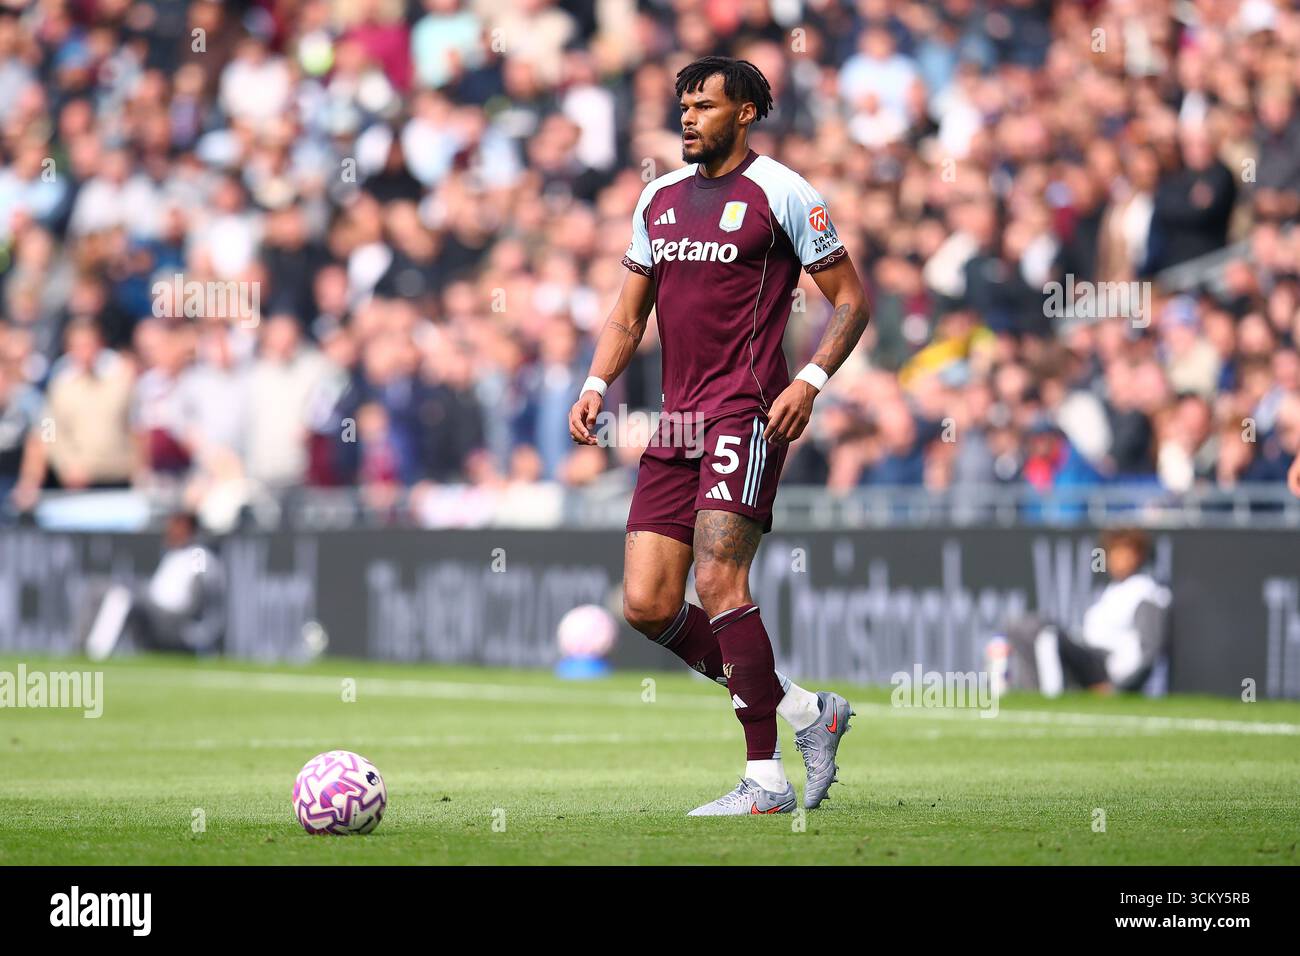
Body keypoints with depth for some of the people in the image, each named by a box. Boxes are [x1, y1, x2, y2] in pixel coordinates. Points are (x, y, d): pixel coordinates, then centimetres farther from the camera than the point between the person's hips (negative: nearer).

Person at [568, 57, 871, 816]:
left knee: (719, 584, -19)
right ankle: (808, 712, 12)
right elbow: (630, 314, 21)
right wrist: (596, 385, 4)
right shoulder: (661, 198, 16)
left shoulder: (780, 193, -3)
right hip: (678, 422, 7)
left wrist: (811, 381, -14)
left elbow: (852, 299, -1)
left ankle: (766, 779, -12)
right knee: (647, 606, -1)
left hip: (746, 412, -7)